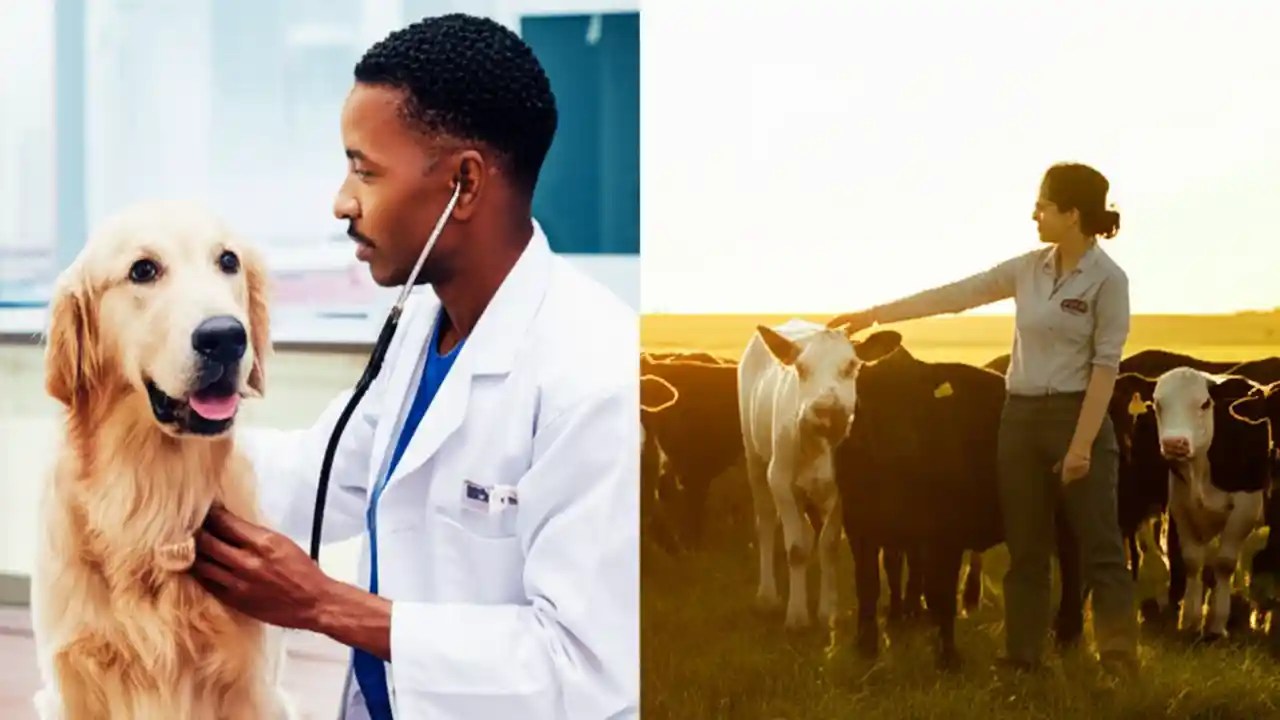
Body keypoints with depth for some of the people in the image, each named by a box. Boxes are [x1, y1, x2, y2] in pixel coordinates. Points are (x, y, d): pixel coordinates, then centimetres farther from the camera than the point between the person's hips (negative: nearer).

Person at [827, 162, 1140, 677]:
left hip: (1076, 416, -6)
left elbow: (1106, 365, -12)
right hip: (1020, 417, 6)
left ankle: (1120, 665, -1)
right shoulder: (1029, 269, 8)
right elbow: (955, 295, 10)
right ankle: (1022, 659, 15)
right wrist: (875, 315, 9)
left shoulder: (1107, 279, -9)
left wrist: (1083, 444, -17)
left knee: (1100, 550, -4)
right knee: (1025, 550, 9)